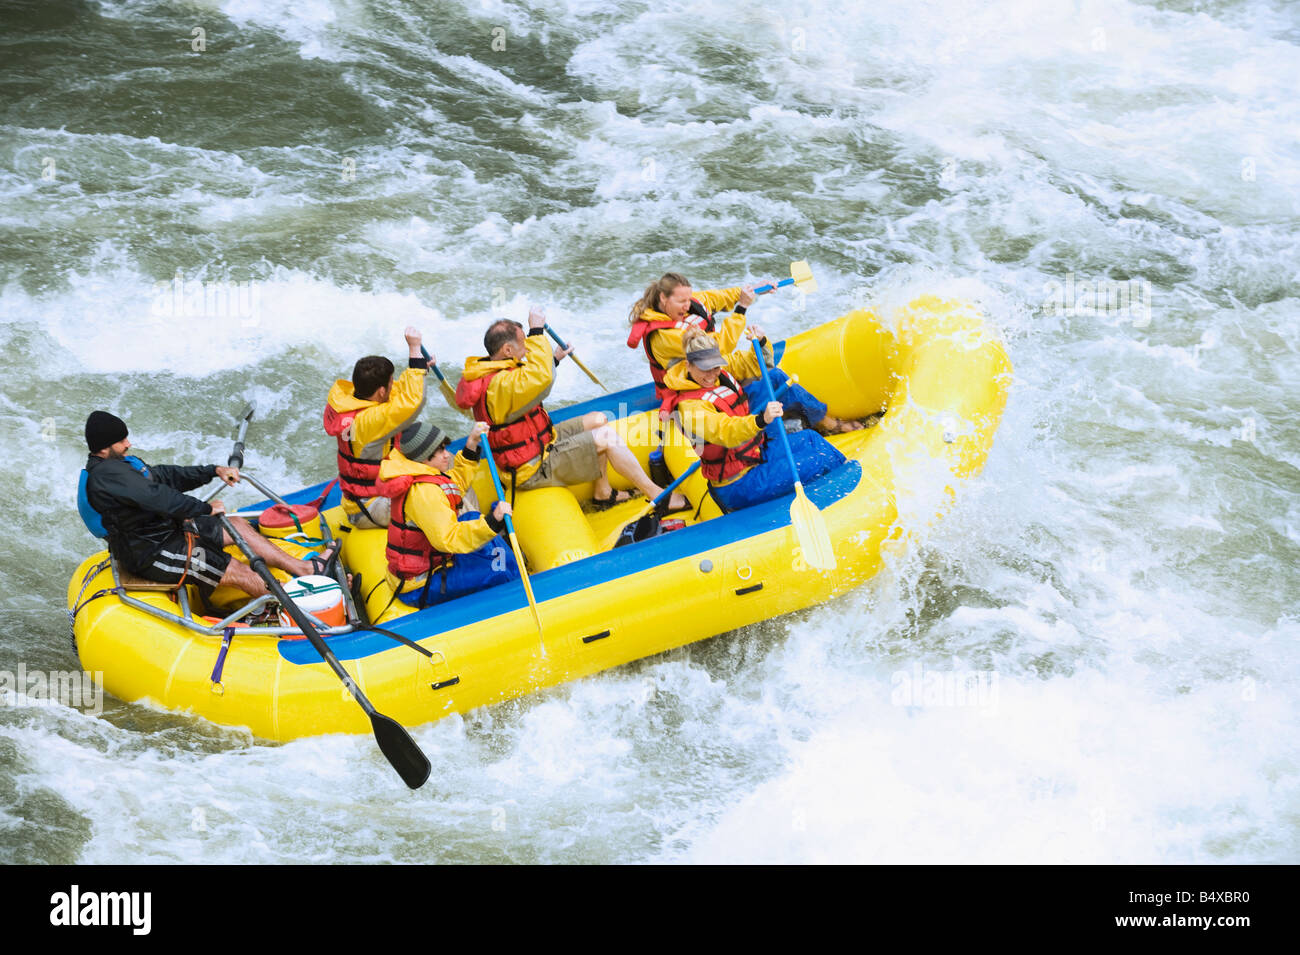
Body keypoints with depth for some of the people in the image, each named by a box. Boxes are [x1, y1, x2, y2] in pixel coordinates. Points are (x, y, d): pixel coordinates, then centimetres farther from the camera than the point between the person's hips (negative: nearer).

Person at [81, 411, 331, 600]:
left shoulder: (119, 463, 9)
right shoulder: (106, 473, -24)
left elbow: (165, 476, 13)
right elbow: (158, 497, -27)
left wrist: (214, 471, 7)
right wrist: (206, 509, -19)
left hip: (165, 529, 11)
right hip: (152, 556, -11)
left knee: (238, 525, 8)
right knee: (236, 571, -13)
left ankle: (303, 568, 9)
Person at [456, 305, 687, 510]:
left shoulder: (488, 372, 6)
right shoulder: (500, 385, -29)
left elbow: (530, 378, 27)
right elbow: (541, 377, -46)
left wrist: (554, 359, 31)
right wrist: (536, 331, -36)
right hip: (533, 470, -11)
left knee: (597, 419, 15)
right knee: (606, 437, -15)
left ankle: (602, 494, 20)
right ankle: (656, 494, -2)